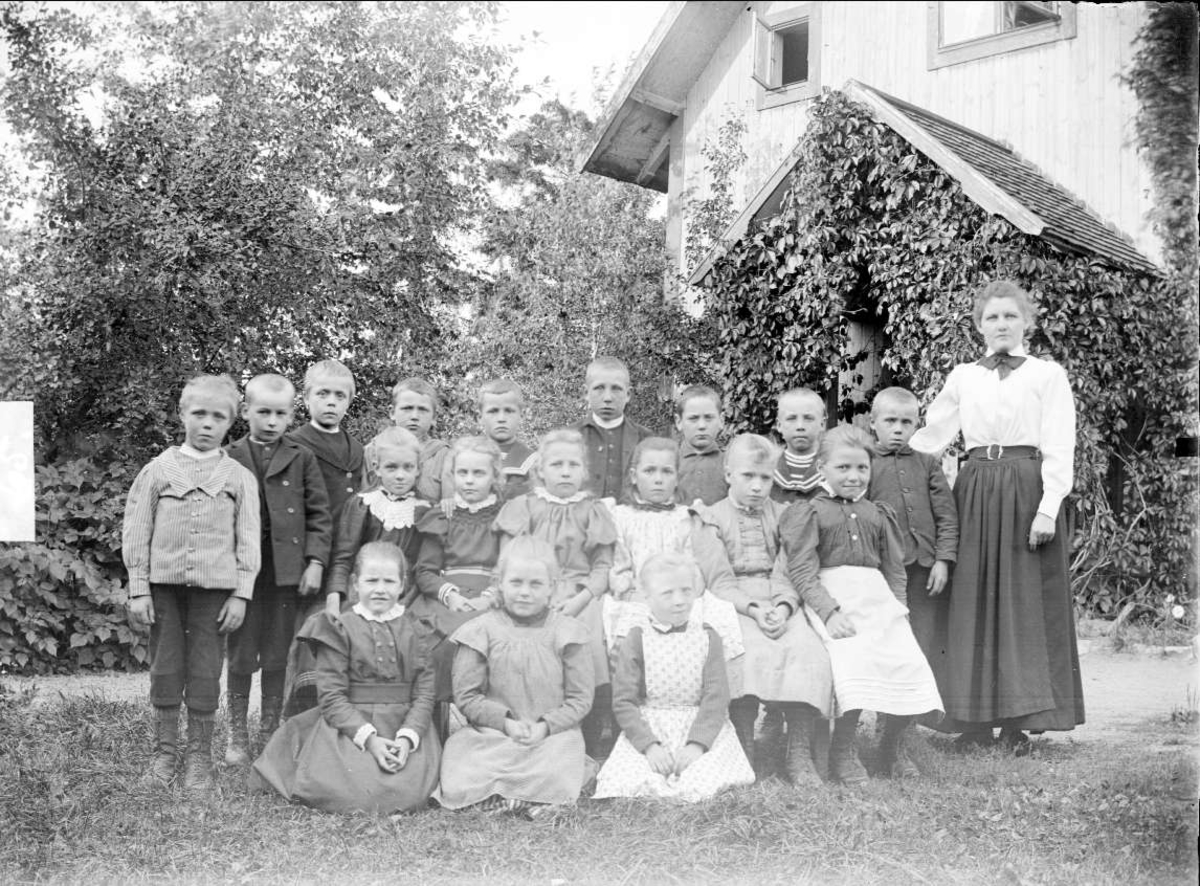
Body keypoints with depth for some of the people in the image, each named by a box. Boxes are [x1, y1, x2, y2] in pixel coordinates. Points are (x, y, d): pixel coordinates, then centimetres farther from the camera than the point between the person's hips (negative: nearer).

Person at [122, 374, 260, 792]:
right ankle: (164, 750, 18)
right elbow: (135, 532, 4)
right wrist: (138, 590, -1)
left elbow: (248, 539, 4)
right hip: (164, 583, 1)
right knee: (165, 668, 7)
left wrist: (241, 593, -2)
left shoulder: (239, 477, 5)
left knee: (205, 671, 3)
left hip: (214, 585, -1)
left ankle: (199, 755, 13)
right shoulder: (157, 470, 4)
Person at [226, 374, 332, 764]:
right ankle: (237, 735, 18)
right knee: (241, 656, 5)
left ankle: (270, 733, 21)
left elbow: (319, 514, 4)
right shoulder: (229, 459, 2)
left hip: (287, 571, 1)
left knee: (277, 658, 9)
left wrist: (315, 562, -4)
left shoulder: (301, 459, 4)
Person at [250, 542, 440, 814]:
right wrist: (368, 738, -17)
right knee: (352, 793, -23)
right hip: (349, 728, -2)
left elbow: (425, 692, 3)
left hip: (406, 727, 2)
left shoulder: (415, 633, 9)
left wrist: (407, 738, -14)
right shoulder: (341, 629, 1)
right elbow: (332, 696, -5)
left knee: (411, 793, -21)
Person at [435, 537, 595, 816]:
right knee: (457, 788, -24)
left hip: (553, 734, 0)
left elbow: (580, 699, 2)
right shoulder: (481, 631, 2)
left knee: (556, 782, -31)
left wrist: (546, 726, -13)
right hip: (489, 735, 0)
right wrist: (506, 722, -12)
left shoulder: (567, 633, 2)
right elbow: (466, 696, 0)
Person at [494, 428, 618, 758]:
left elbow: (603, 565, 7)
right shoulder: (523, 508, 11)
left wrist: (580, 599, -9)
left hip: (582, 597, 1)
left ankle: (591, 750, -9)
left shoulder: (593, 512, 14)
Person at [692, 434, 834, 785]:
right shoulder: (712, 519, 7)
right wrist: (754, 609, -19)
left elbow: (786, 572, 6)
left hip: (780, 603, 3)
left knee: (808, 651, -27)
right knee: (750, 653, -34)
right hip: (733, 605, -3)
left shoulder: (781, 515, 17)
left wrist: (783, 607, -15)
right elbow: (720, 580, -3)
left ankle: (799, 753, -20)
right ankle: (744, 752, -24)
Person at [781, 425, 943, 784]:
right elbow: (802, 570, -4)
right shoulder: (809, 513, 5)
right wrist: (829, 611, -16)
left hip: (878, 596, 5)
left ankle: (893, 747, 9)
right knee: (854, 661, -28)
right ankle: (842, 752, -11)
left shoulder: (878, 514, 20)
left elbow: (895, 569, 21)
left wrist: (896, 606, 3)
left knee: (910, 664, -13)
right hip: (831, 596, -5)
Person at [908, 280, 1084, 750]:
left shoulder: (1048, 375, 5)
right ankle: (975, 720, 5)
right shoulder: (963, 377, 14)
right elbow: (931, 436, 17)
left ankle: (1019, 721, 3)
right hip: (975, 495, 3)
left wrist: (1048, 509, -12)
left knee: (1025, 603, -2)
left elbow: (1059, 450, -2)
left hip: (1028, 493, -3)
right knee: (972, 602, 1)